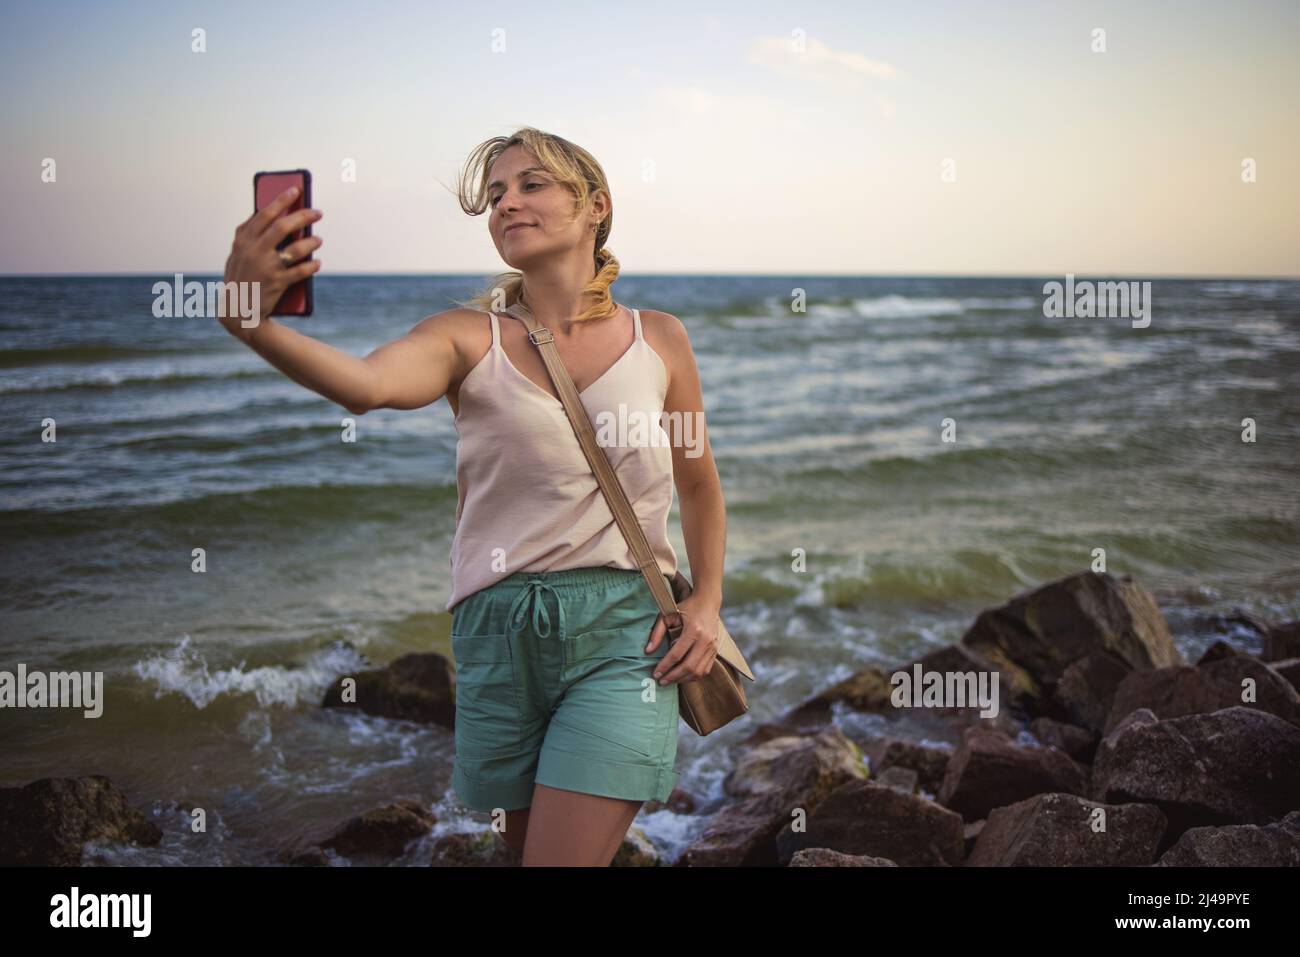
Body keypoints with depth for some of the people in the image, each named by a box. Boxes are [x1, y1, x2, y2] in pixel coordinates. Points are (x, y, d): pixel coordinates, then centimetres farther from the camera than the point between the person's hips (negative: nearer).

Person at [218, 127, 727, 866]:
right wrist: (250, 320, -43)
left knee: (564, 858, -10)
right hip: (499, 629, 2)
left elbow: (699, 486, 16)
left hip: (623, 629, -1)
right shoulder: (469, 337, -2)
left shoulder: (658, 339, 3)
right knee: (528, 844, 16)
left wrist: (708, 602, 2)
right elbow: (366, 384, -25)